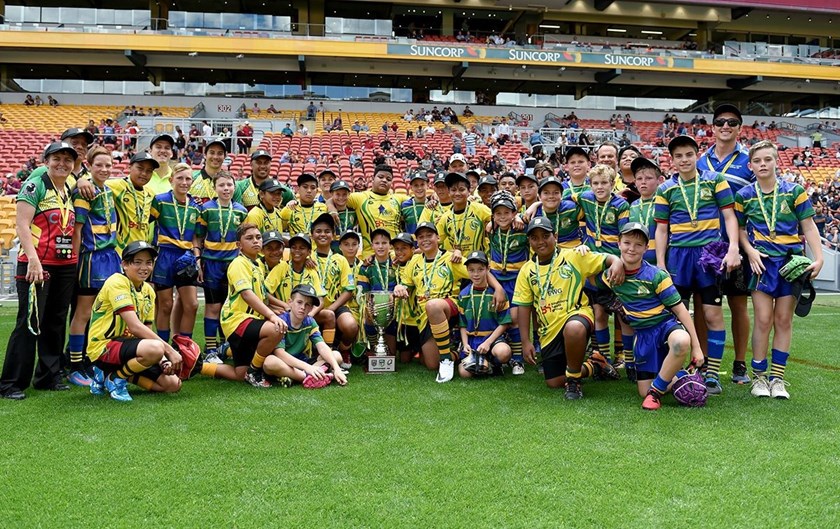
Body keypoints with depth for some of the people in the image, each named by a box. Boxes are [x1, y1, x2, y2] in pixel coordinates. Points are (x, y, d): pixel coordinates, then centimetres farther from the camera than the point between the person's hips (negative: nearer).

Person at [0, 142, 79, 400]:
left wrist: (76, 259, 14)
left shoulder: (70, 191, 17)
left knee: (56, 323, 11)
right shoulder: (35, 186, -4)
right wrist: (33, 258, -21)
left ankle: (48, 377, 21)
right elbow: (22, 225, -12)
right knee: (29, 323, -7)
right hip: (37, 266, -7)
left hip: (66, 266, 7)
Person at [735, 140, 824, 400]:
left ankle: (777, 377, 12)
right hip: (762, 262, 0)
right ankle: (759, 376, 7)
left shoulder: (794, 191, 2)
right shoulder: (744, 196, 3)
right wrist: (750, 251, -8)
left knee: (784, 320, 5)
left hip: (790, 260, 1)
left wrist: (818, 258, -7)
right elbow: (740, 228, 10)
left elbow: (808, 226, 2)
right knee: (763, 320, -4)